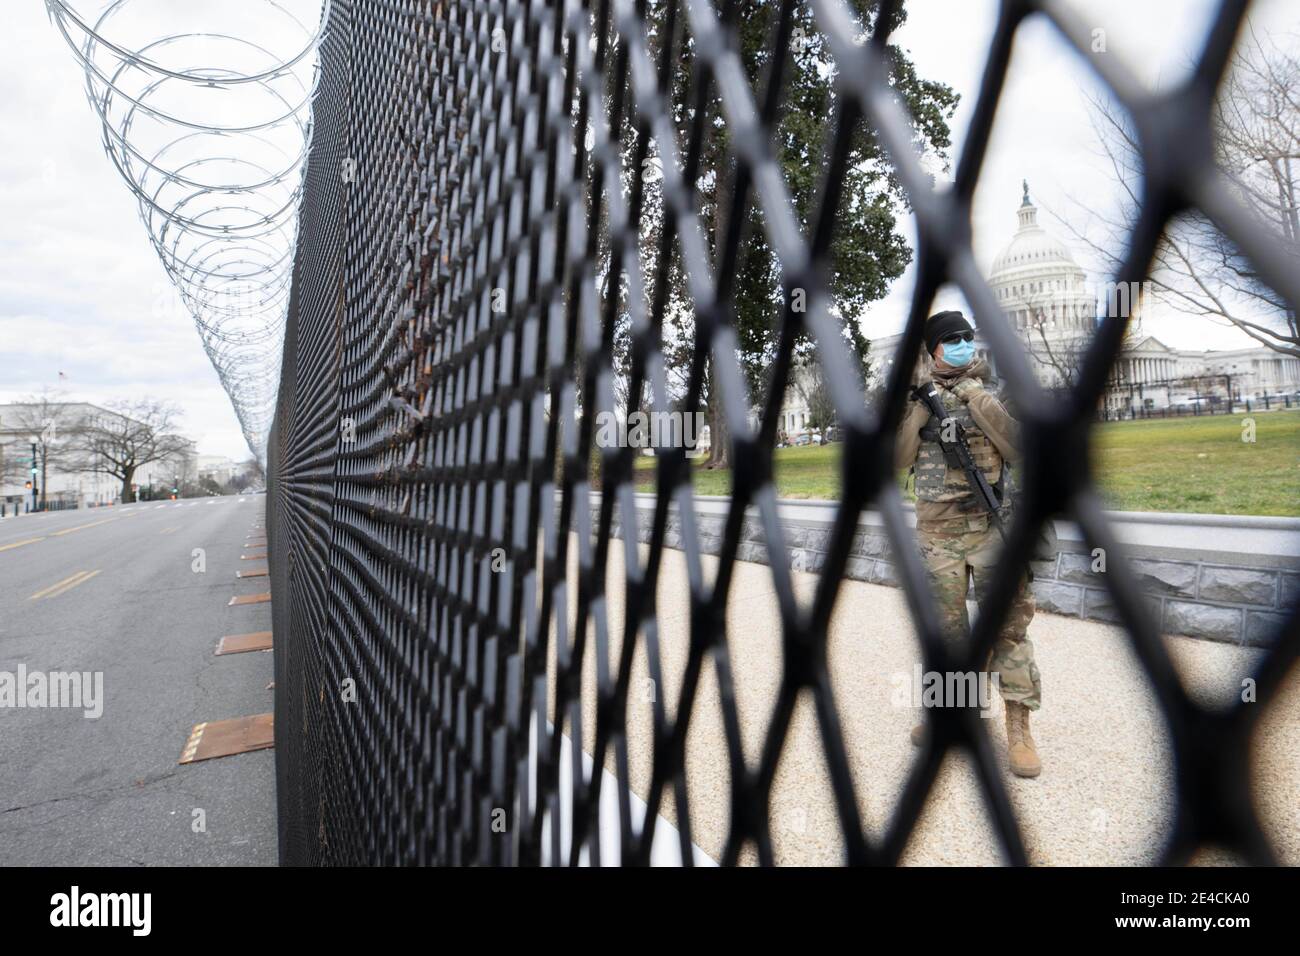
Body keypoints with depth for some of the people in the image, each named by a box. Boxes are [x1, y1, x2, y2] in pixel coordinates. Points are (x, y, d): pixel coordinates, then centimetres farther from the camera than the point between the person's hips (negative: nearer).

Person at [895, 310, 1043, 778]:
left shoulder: (992, 389, 2)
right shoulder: (916, 396, 6)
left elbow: (1019, 448, -10)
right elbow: (899, 459, -3)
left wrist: (978, 399, -15)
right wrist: (920, 408, -13)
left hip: (990, 524, -1)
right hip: (936, 531, 2)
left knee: (1008, 624, -5)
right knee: (945, 627, 12)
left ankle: (1018, 729, 4)